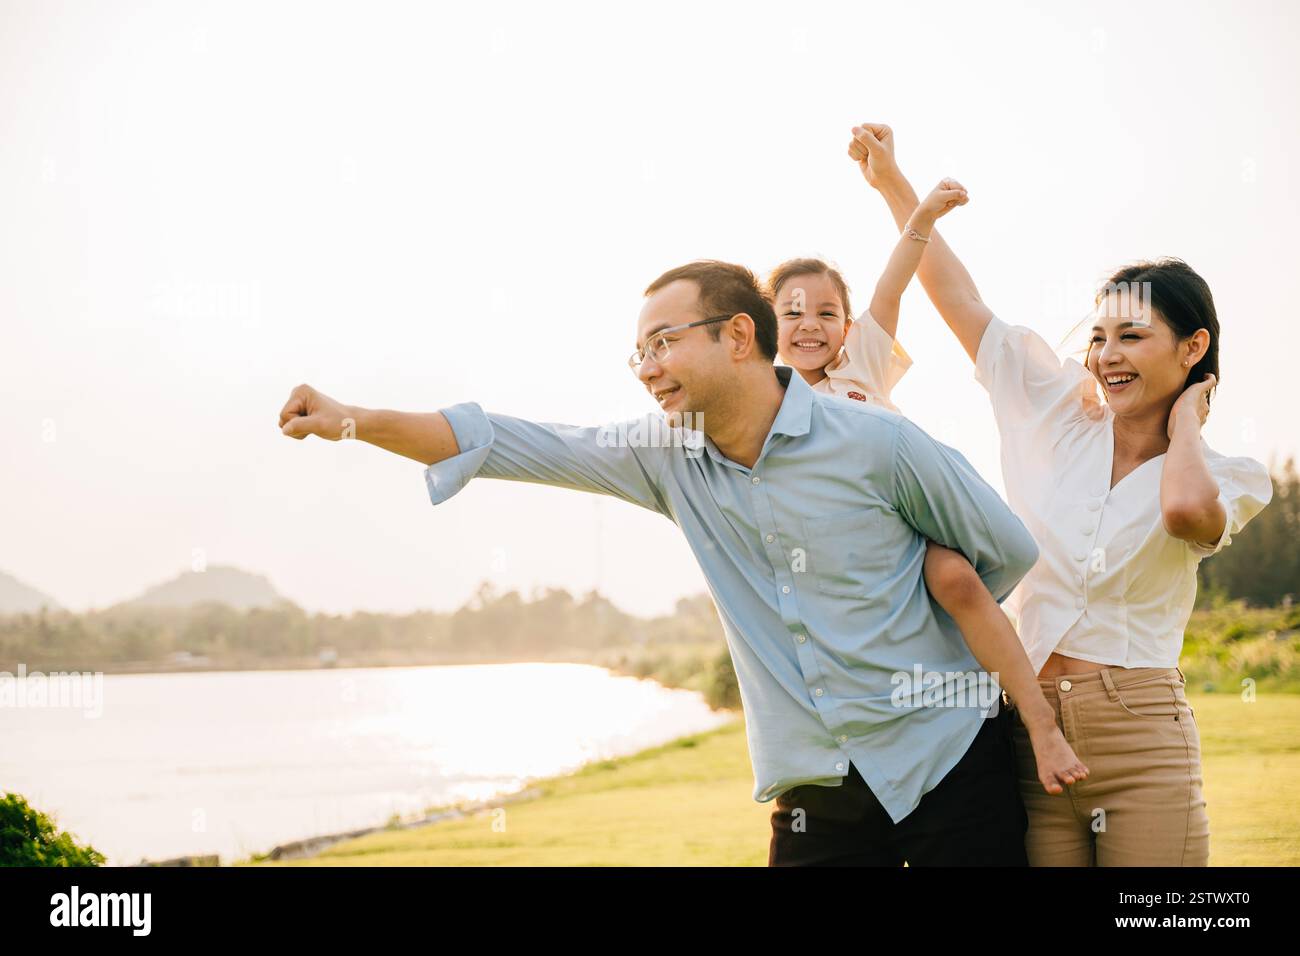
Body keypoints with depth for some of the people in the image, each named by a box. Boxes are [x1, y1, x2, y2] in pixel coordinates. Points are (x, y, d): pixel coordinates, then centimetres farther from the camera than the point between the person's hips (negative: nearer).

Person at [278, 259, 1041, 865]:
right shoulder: (671, 455, 2)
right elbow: (525, 446, 1)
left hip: (947, 767, -3)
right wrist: (355, 420, -5)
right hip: (817, 794, 4)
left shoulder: (876, 443, -11)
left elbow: (1011, 553, 0)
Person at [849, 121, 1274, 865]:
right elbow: (961, 300, 10)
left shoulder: (1219, 476, 3)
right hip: (1033, 732, 2)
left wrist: (1184, 415, -4)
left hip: (1141, 744, -2)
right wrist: (893, 183, 11)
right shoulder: (1059, 424, 8)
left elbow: (1187, 510, -23)